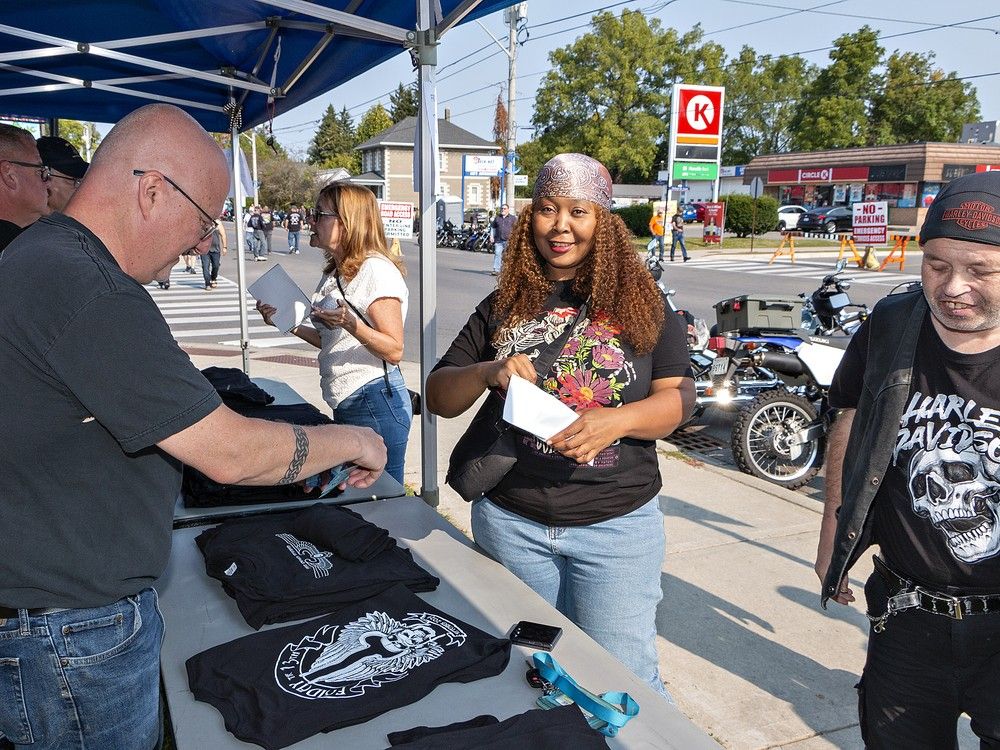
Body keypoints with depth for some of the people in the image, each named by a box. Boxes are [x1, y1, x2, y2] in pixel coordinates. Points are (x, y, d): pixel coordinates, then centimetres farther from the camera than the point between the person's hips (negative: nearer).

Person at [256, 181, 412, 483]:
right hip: (344, 404, 9)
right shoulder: (334, 273, 15)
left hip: (376, 404, -9)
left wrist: (351, 324, -31)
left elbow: (394, 350, -17)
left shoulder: (376, 269, -14)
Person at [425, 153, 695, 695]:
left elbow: (678, 397, -3)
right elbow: (438, 397, 4)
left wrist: (620, 419, -24)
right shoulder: (504, 306, 5)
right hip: (511, 521, 3)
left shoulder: (641, 303, 0)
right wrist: (488, 373, -18)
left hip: (618, 523, -2)